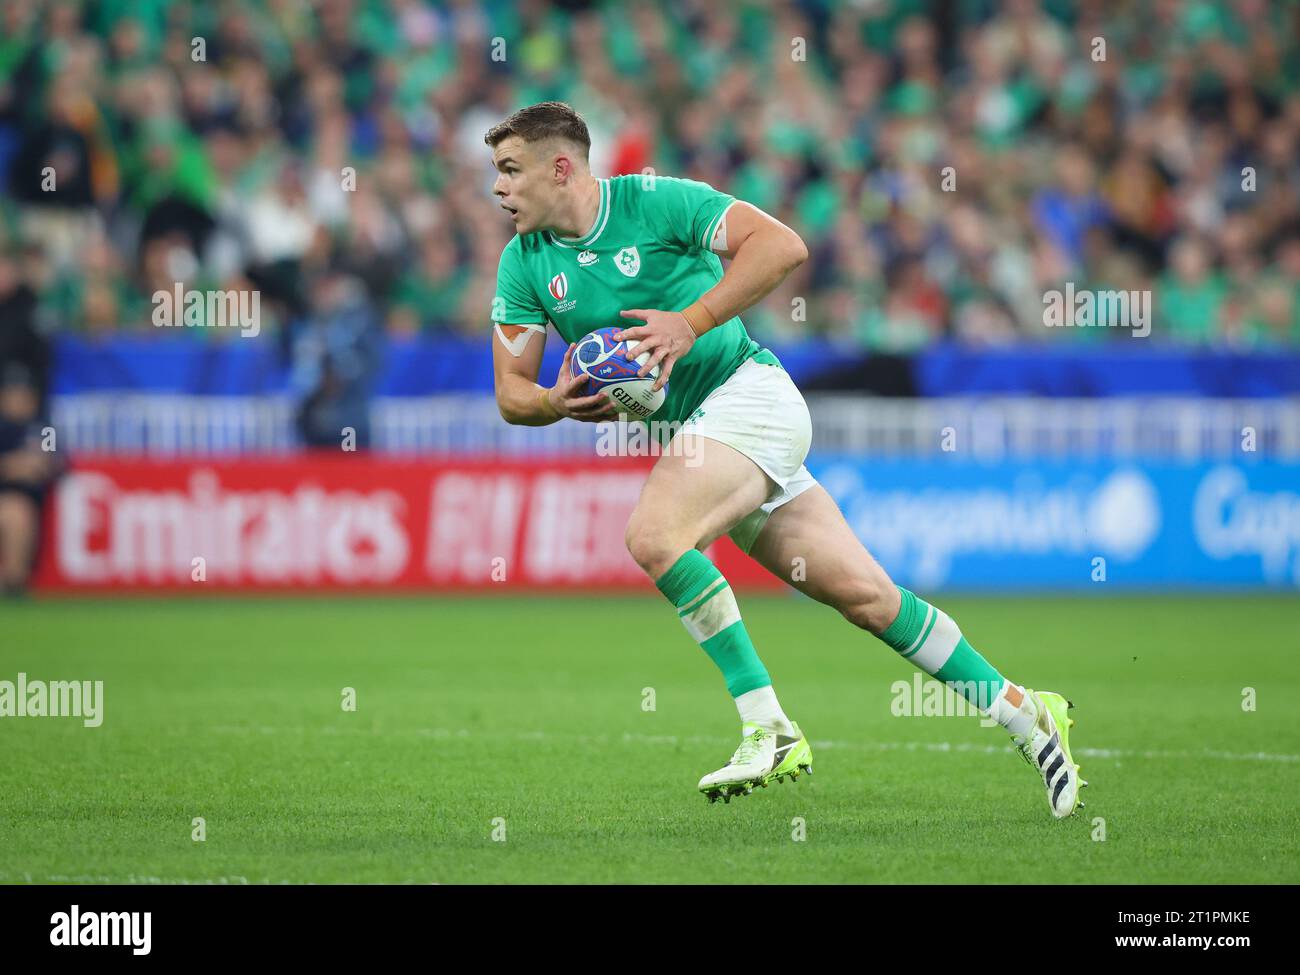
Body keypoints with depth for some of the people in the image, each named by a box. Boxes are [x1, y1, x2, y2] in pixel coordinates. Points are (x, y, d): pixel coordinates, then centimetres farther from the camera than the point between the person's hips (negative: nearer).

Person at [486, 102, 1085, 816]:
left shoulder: (654, 200, -12)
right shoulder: (524, 263, 5)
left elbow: (782, 245, -20)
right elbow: (511, 392, 5)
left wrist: (690, 323, -25)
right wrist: (556, 402, -18)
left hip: (748, 390, -6)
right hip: (690, 430, 6)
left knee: (652, 535, -28)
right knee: (866, 596, 2)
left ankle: (768, 730, -24)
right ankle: (1020, 711, 12)